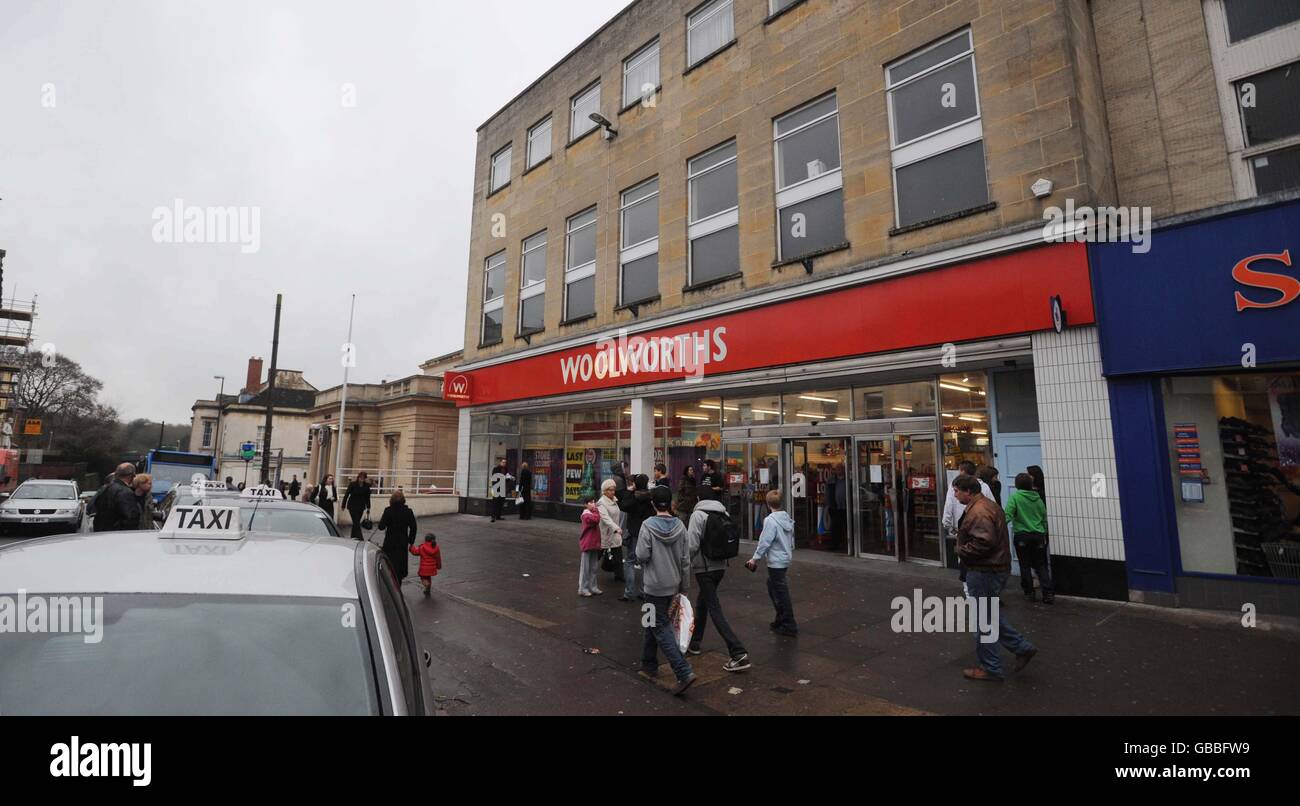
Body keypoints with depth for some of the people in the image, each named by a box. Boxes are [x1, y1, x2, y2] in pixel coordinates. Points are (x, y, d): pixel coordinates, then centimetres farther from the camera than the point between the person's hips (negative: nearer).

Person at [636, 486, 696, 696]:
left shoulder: (648, 525, -16)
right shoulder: (680, 526, -2)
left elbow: (641, 555, -19)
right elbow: (685, 559, 1)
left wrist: (644, 563, 5)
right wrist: (685, 587, 10)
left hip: (655, 585, -6)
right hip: (673, 584, 6)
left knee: (660, 630, 2)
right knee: (653, 624, 22)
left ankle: (684, 672, -6)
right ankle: (649, 666, 34)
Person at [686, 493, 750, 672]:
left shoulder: (698, 514, -16)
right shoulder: (724, 513, 3)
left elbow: (692, 545, -19)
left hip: (704, 568, -7)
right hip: (721, 566, 8)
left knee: (715, 610, -3)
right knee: (701, 602, 24)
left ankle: (738, 653, -8)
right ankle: (695, 642, 37)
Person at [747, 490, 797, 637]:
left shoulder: (771, 520, -20)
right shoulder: (788, 518, 5)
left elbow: (765, 542, -20)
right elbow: (791, 540, 13)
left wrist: (755, 558, -11)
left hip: (776, 562, -9)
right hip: (785, 559, 9)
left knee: (781, 593, 2)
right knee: (772, 586, 22)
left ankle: (789, 626, 11)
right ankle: (781, 619, 29)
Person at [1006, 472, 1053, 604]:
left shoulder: (1015, 497, -8)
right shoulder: (1038, 498, 7)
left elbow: (1007, 515, -18)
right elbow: (1044, 518, 15)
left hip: (1022, 535, -4)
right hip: (1038, 535, 4)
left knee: (1025, 566, 7)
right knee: (1041, 565, 11)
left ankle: (1029, 592, 13)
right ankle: (1048, 593, 3)